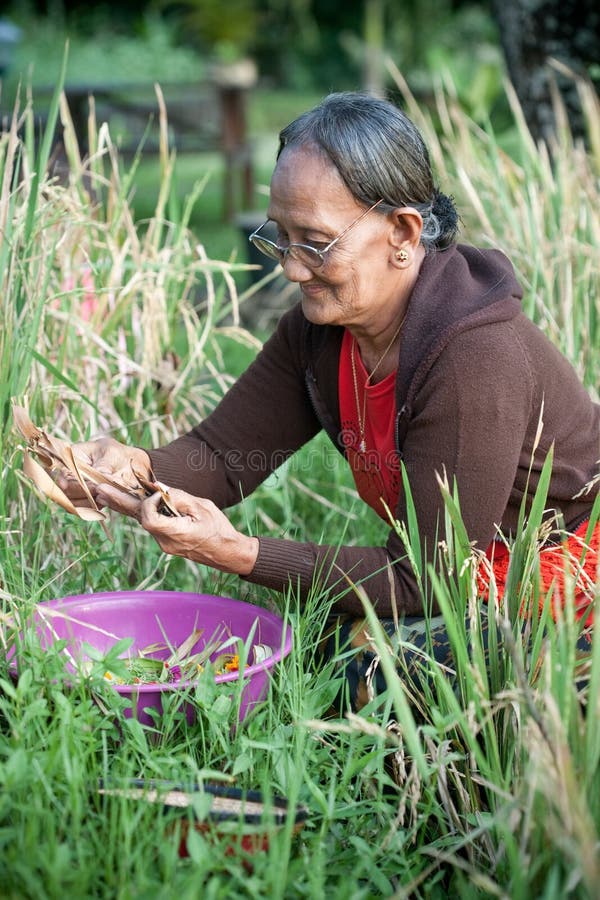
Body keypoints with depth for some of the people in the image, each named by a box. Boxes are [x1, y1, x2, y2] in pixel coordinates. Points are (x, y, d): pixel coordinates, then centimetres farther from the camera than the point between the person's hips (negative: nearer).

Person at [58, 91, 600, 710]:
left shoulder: (473, 360, -32)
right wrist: (137, 466, -25)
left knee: (368, 654, -24)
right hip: (464, 568, 7)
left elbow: (420, 579, -28)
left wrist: (239, 554, -32)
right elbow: (222, 455, -2)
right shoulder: (318, 327, -7)